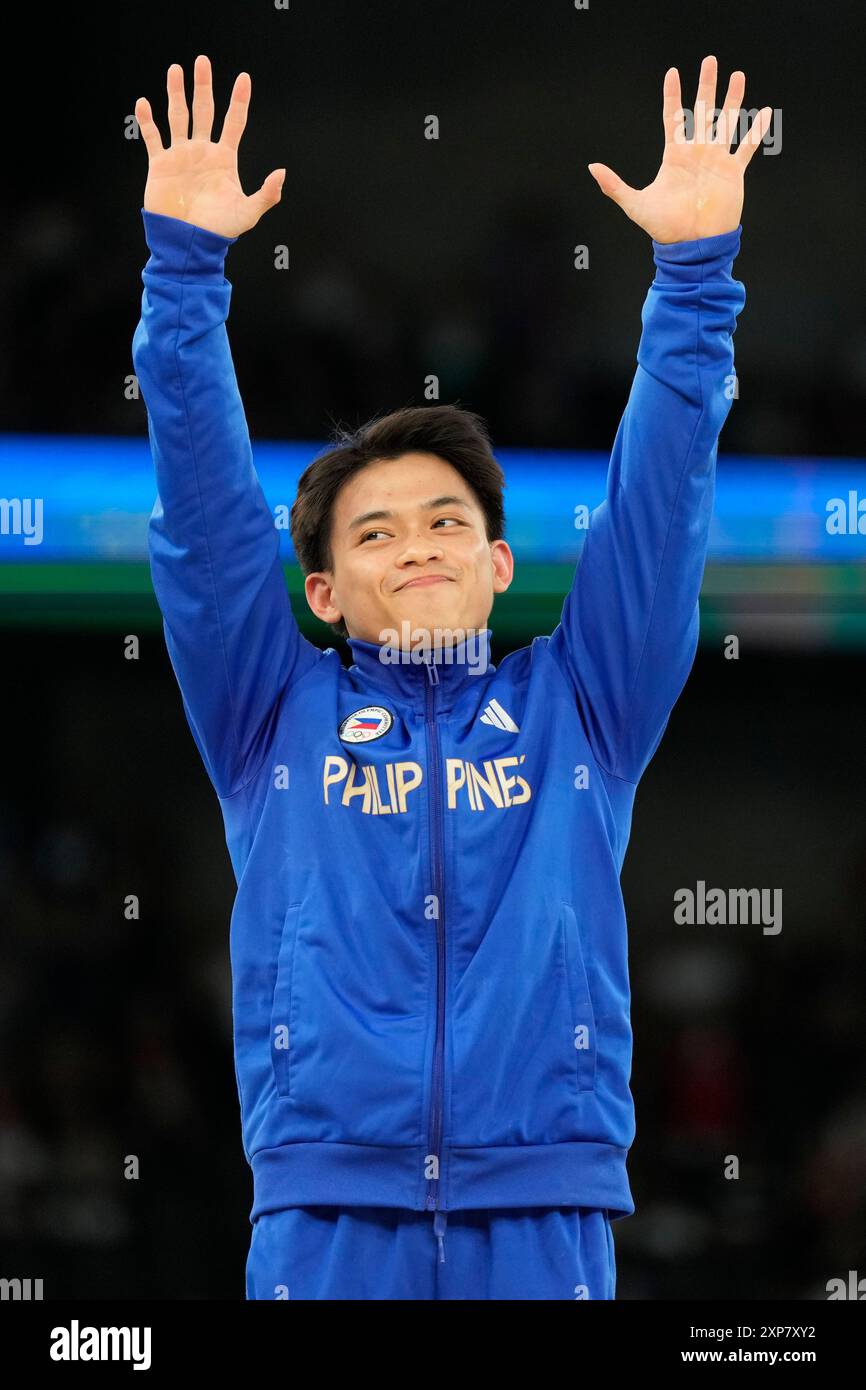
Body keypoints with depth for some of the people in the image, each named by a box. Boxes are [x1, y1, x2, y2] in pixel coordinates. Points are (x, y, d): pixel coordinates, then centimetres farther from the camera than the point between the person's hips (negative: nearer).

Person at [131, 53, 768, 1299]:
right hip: (326, 1227, 0)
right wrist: (184, 265, 0)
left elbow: (660, 503, 9)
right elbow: (205, 505, 8)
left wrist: (694, 272, 0)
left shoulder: (576, 712, 15)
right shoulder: (277, 718, 14)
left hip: (540, 1226, 0)